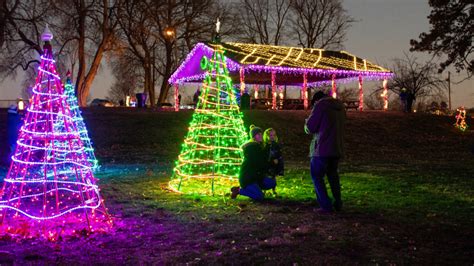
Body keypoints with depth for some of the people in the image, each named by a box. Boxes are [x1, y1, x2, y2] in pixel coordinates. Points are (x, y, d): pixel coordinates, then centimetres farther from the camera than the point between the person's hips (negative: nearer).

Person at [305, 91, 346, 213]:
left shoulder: (320, 105, -9)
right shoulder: (340, 107, 13)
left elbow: (310, 128, -9)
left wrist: (307, 122, 12)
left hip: (322, 149, -7)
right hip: (337, 149, 7)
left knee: (317, 176, 3)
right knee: (333, 175, 21)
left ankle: (326, 206, -2)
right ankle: (338, 203, 22)